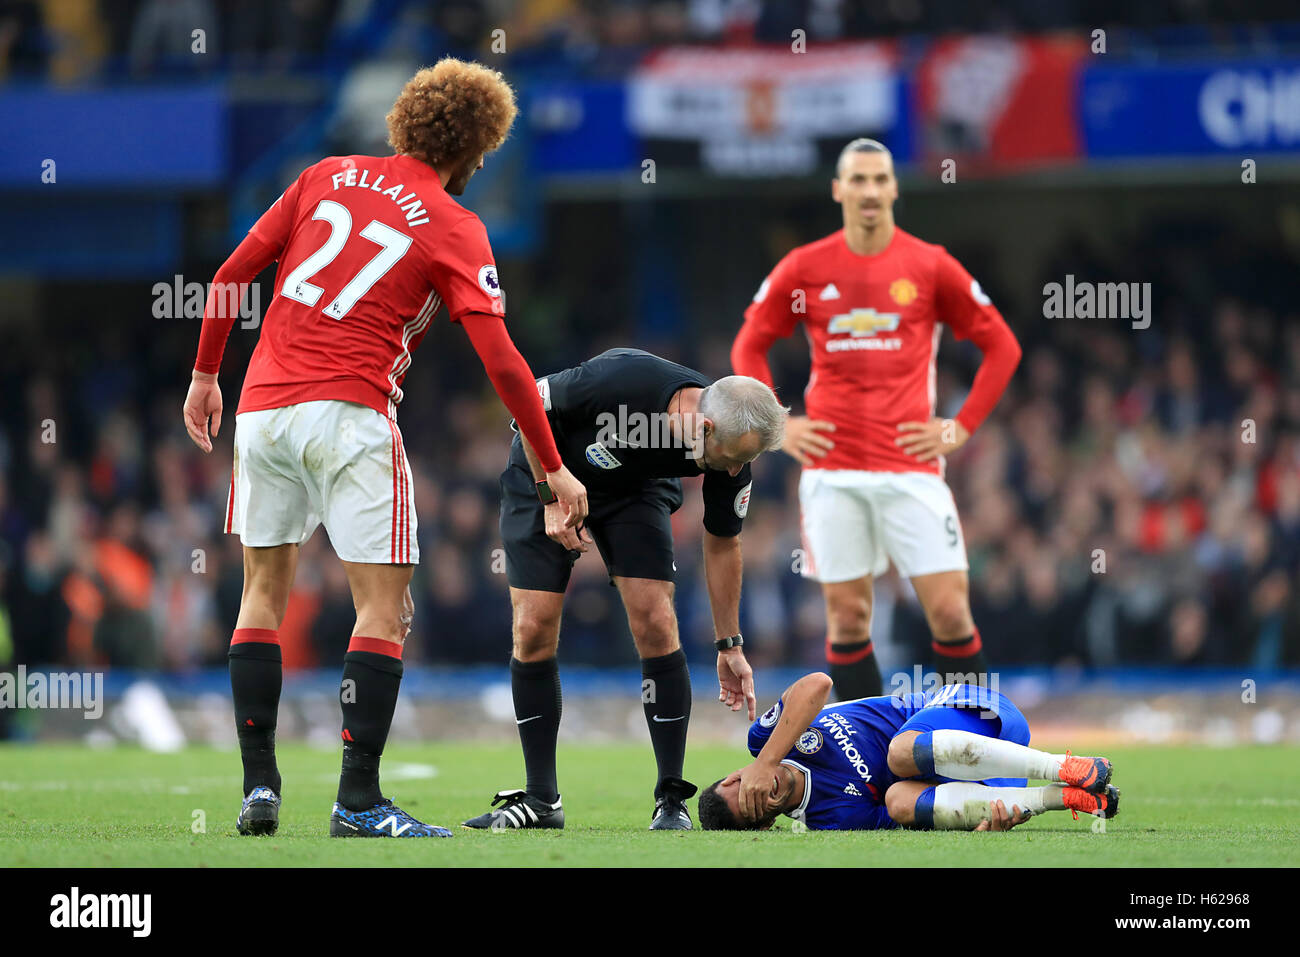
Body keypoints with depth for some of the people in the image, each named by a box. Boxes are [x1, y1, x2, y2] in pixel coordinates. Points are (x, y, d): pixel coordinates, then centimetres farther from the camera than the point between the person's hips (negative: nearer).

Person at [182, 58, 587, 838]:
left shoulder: (329, 177, 12)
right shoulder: (454, 229, -1)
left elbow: (232, 274, 11)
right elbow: (502, 362, -8)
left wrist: (206, 376, 22)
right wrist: (555, 468, -1)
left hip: (264, 405, 5)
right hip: (350, 415, -5)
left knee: (265, 591, 16)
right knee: (385, 607, 1)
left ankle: (259, 787, 12)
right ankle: (359, 801, -6)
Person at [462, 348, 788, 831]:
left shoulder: (731, 455, -25)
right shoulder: (619, 380, -40)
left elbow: (722, 543, -7)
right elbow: (532, 405, -20)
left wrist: (730, 646, -2)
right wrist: (552, 499, -21)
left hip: (636, 490, 2)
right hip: (546, 472, -2)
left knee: (654, 622, -15)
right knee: (534, 630, -10)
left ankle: (672, 800, -7)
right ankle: (541, 800, 1)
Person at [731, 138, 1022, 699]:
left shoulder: (930, 266, 3)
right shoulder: (804, 268, 5)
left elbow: (1001, 347, 9)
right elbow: (748, 347, 16)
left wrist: (961, 427, 1)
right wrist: (778, 425, 5)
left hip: (910, 465, -1)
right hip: (832, 470, 1)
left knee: (950, 612, -8)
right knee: (847, 617, 1)